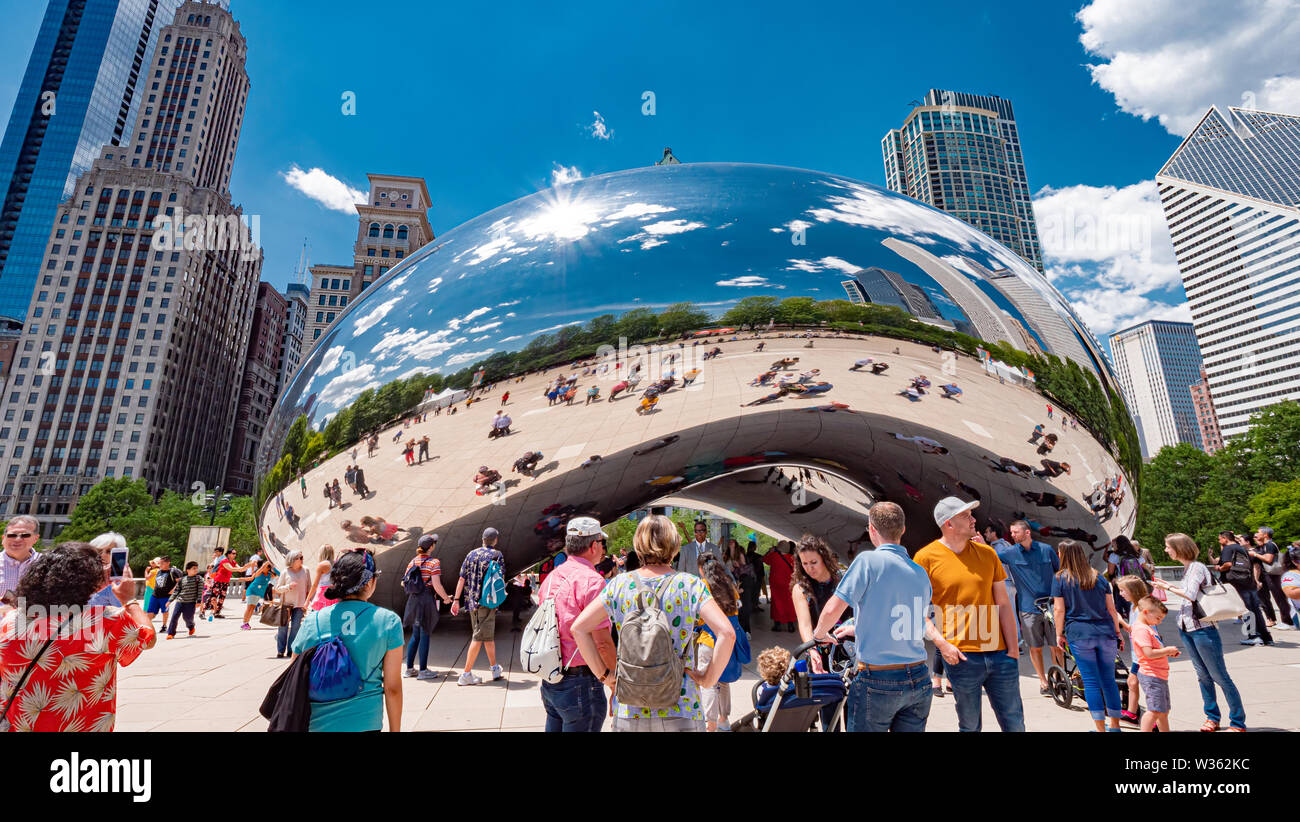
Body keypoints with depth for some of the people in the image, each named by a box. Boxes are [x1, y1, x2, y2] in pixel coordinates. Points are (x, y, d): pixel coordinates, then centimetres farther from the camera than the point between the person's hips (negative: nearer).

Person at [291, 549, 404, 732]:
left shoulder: (312, 622, -5)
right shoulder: (388, 622, -11)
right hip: (365, 723, -3)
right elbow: (393, 689, -7)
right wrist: (395, 730, 6)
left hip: (317, 723, 3)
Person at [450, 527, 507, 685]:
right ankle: (466, 674, -2)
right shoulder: (496, 555, -6)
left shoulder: (471, 554, 9)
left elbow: (462, 579, 7)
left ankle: (495, 669, 30)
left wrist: (456, 600, 9)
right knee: (478, 637, -2)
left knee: (488, 635, 18)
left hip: (471, 601, 6)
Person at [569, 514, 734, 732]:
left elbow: (578, 628, -3)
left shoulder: (619, 584, -2)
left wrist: (604, 674, 3)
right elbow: (726, 633, -17)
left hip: (628, 710, 2)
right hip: (680, 707, -2)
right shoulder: (690, 585, -8)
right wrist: (709, 679, -7)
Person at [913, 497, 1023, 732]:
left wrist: (1013, 648, 6)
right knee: (970, 725, 8)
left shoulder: (987, 553, 6)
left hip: (999, 653, 4)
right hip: (961, 657, -4)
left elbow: (1003, 604, 10)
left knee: (1014, 723, 12)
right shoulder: (926, 558, -7)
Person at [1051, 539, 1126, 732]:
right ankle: (1115, 726, 23)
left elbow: (1059, 610, -5)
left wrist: (1059, 634, 5)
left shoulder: (1060, 578, -2)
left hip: (1079, 634, -4)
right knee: (1109, 679, 13)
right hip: (1105, 633, 4)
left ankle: (1100, 728, 6)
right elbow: (1111, 609, 10)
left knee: (1091, 681, 2)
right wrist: (1118, 632, 20)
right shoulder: (1098, 577, 9)